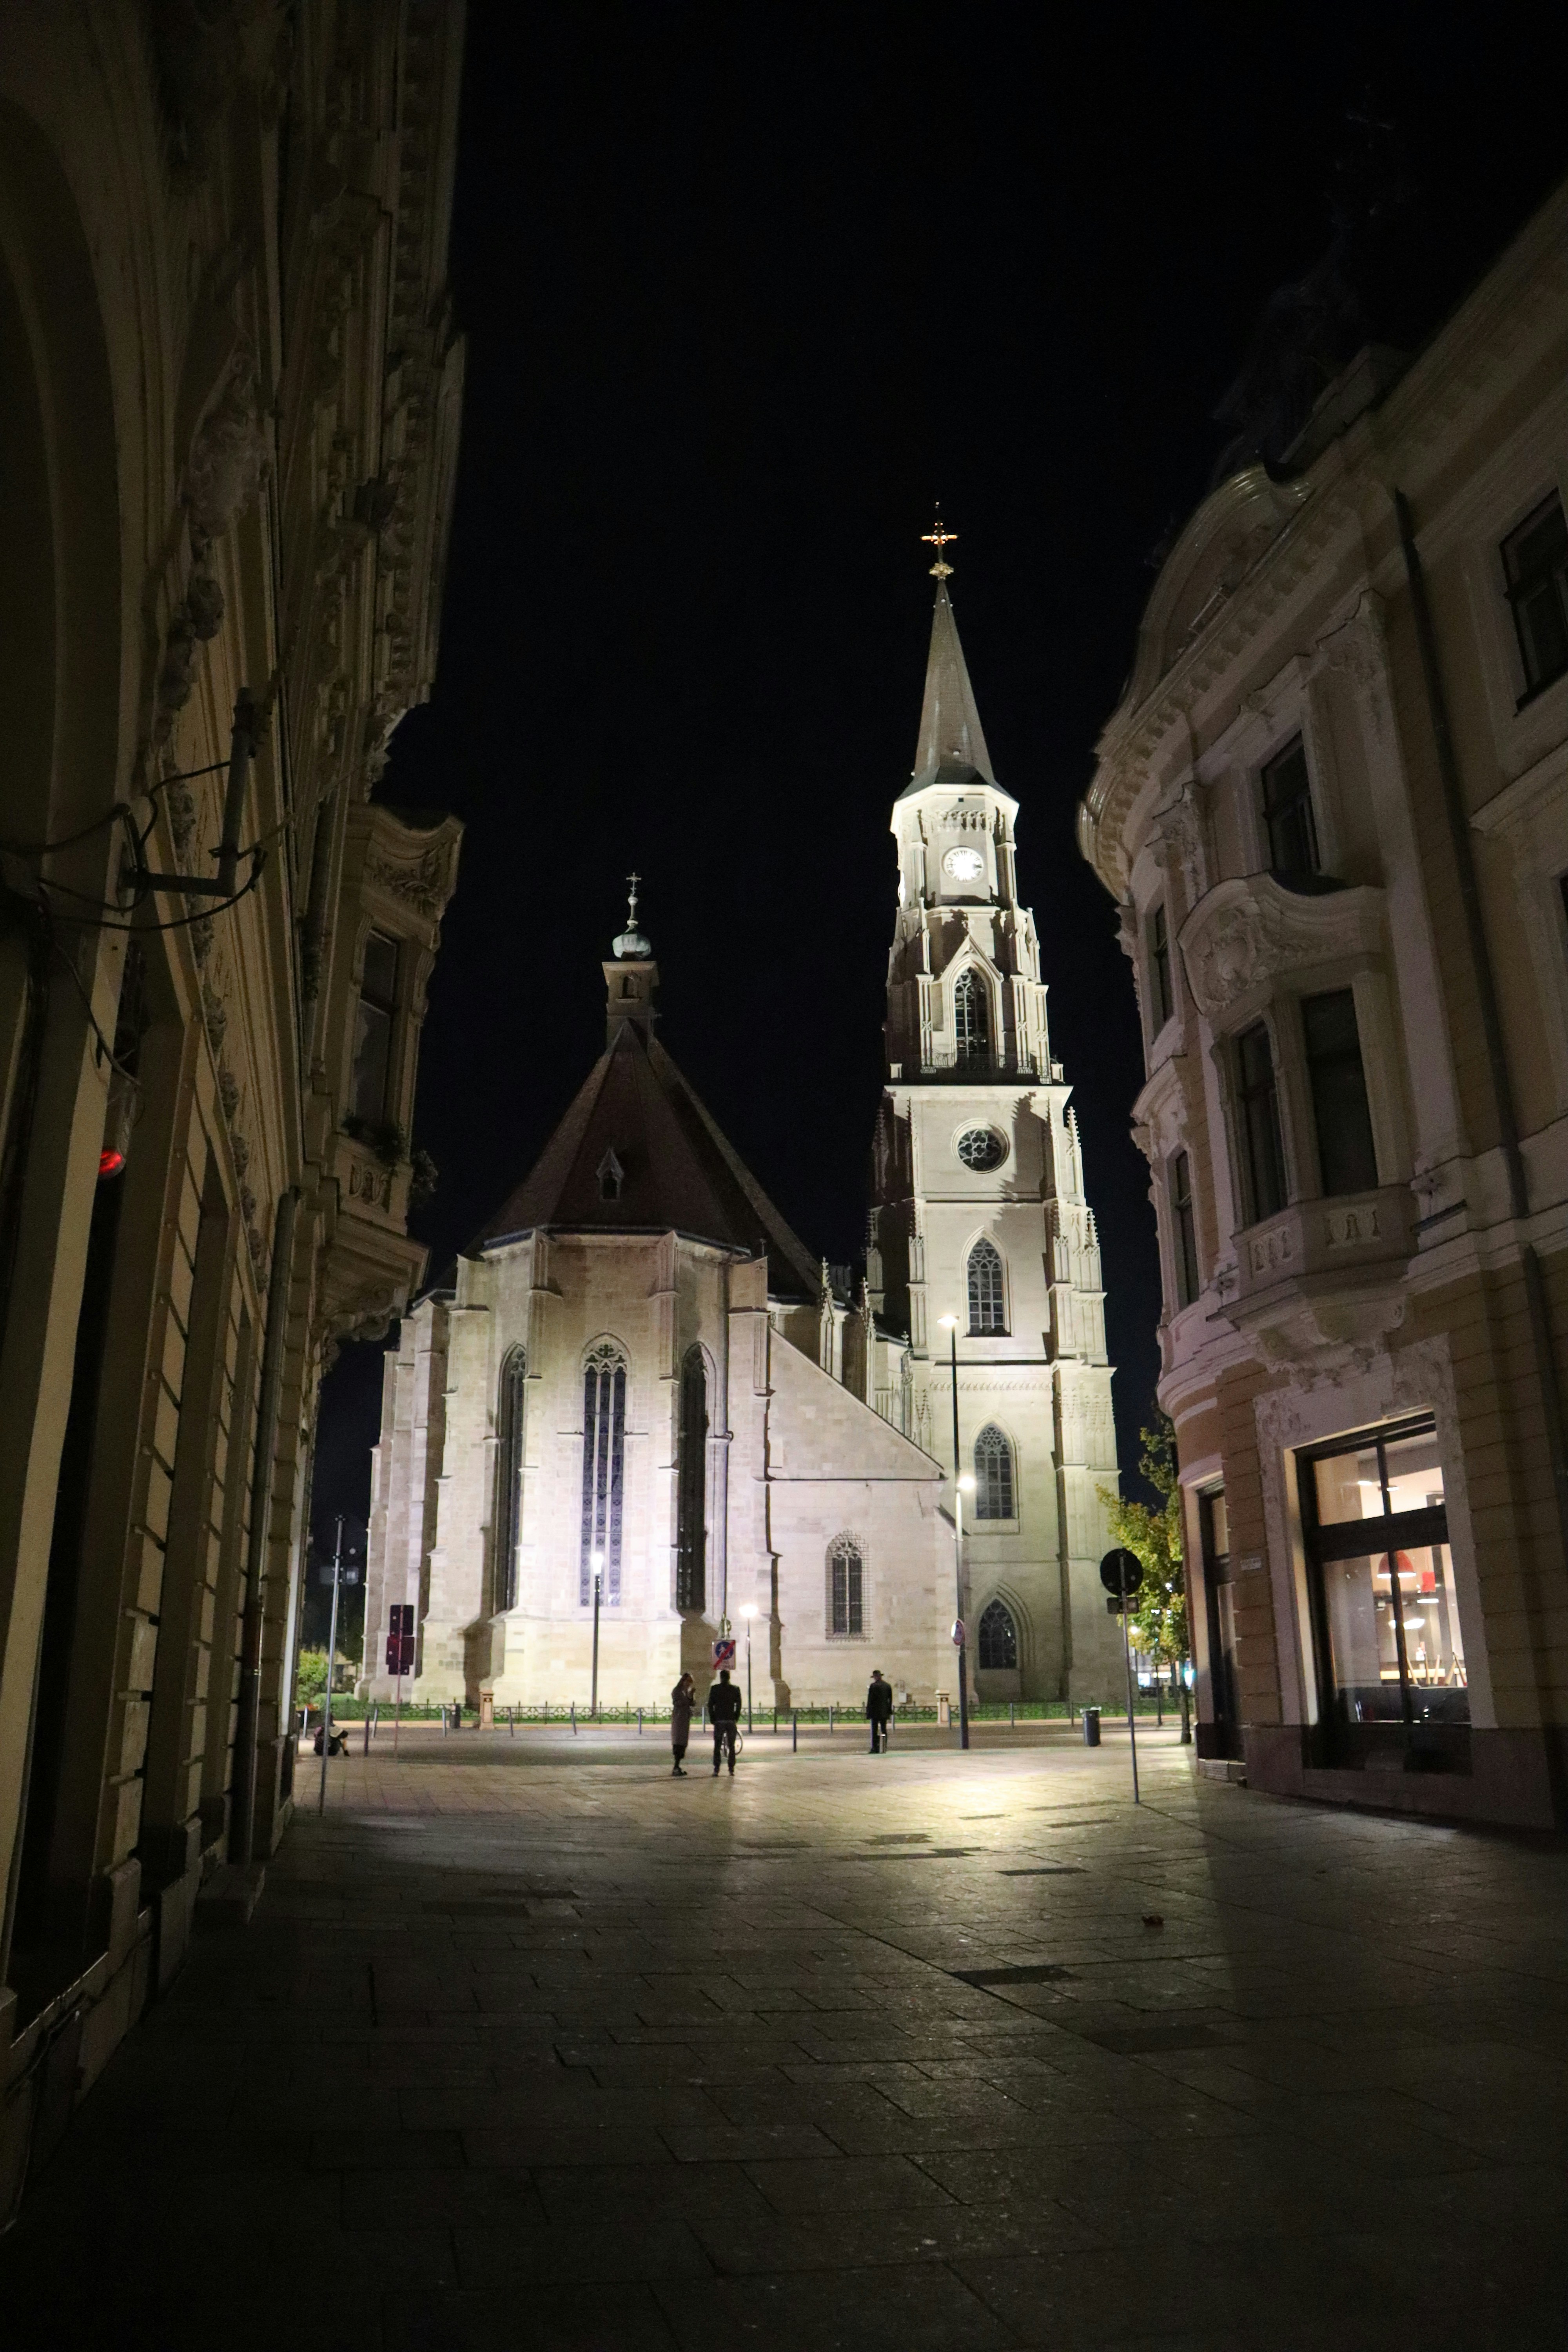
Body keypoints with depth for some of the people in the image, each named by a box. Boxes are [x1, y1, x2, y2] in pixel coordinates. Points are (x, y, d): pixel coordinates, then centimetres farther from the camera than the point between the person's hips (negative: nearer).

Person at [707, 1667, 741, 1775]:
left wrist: (712, 1719, 4)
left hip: (719, 1721, -1)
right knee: (732, 1747, 8)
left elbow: (710, 1705, -3)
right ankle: (732, 1770, 4)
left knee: (717, 1747, 3)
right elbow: (738, 1705, 2)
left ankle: (716, 1770, -3)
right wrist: (736, 1718, 11)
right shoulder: (735, 1689, 3)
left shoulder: (714, 1689, -2)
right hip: (731, 1721, 1)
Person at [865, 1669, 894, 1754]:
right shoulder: (888, 1686, 7)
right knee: (884, 1730, 9)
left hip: (875, 1712, -5)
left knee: (875, 1731, -1)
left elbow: (870, 1700, -10)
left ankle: (875, 1748, -4)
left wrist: (868, 1712, -5)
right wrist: (889, 1711, 17)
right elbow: (890, 1699, 11)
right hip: (885, 1712, 5)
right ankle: (884, 1748, 8)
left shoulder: (874, 1686, -11)